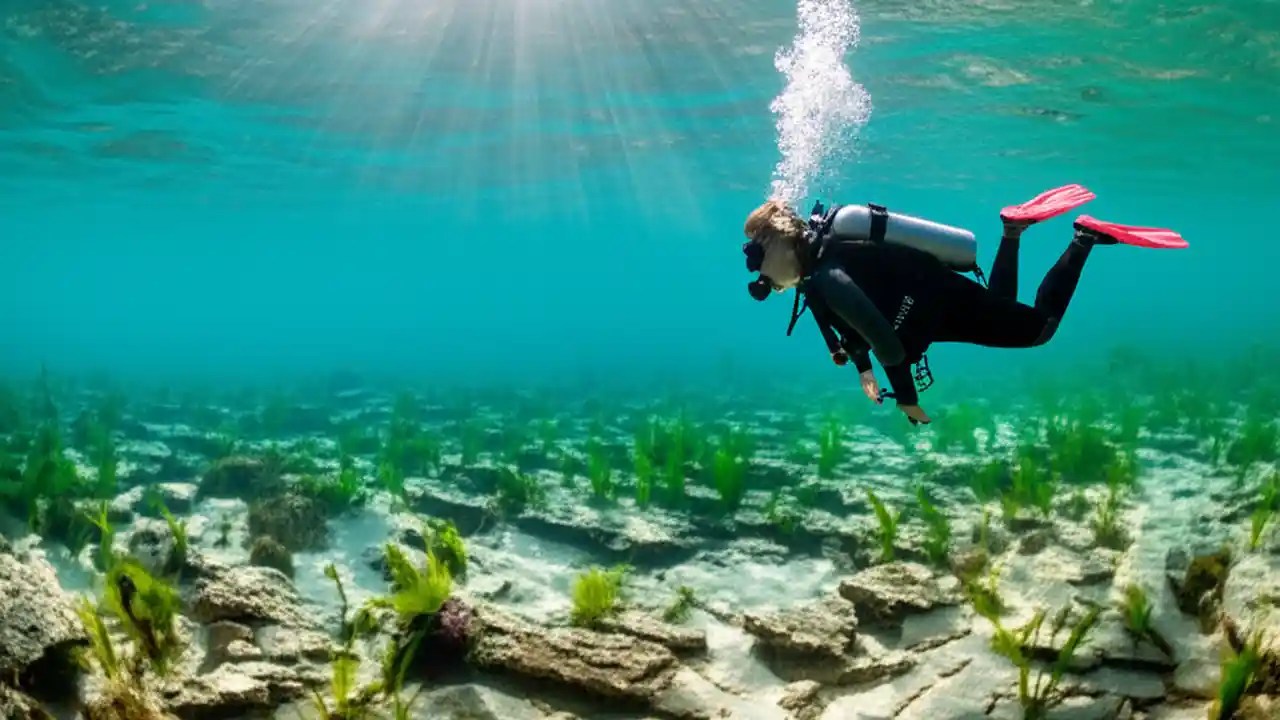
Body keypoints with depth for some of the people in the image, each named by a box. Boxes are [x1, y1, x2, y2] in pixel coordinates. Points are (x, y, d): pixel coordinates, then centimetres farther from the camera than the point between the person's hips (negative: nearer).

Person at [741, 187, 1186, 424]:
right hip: (933, 306, 9)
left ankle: (1086, 236, 11)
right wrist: (864, 371, 12)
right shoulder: (816, 268, -2)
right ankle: (1014, 229, 29)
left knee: (1041, 326, 5)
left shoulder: (825, 277, -33)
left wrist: (906, 399, -28)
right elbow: (854, 320, 15)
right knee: (1002, 306, 35)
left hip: (946, 304, -9)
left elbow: (883, 335, -37)